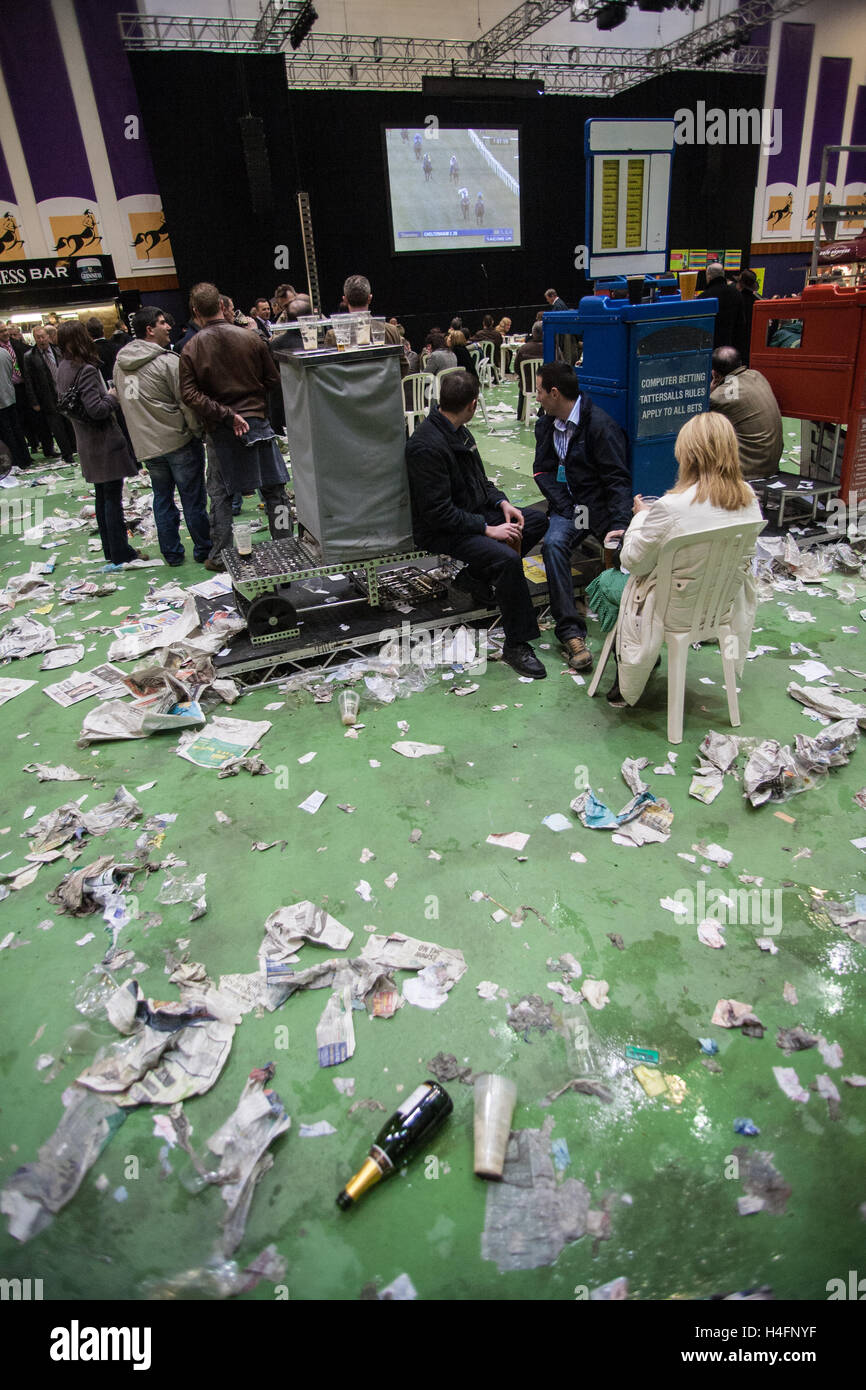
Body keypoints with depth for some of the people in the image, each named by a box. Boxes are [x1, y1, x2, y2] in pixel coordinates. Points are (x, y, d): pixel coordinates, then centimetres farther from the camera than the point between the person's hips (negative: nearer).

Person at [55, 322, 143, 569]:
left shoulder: (63, 369, 9)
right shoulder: (86, 370, -19)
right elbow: (96, 409, -25)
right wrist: (113, 397, -8)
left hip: (87, 445, 9)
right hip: (105, 442, -9)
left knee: (102, 498, 15)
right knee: (113, 499, -3)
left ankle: (110, 551, 23)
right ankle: (121, 555, 2)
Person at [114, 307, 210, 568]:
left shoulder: (120, 363, 8)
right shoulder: (168, 361, -15)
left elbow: (123, 401, 17)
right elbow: (187, 402, -15)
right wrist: (198, 431, -3)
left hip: (146, 445, 7)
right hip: (179, 440, -6)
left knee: (162, 498, 15)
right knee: (193, 499, 4)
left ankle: (171, 553, 21)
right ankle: (203, 550, 14)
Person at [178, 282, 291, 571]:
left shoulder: (191, 348, -3)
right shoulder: (250, 338, -3)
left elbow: (189, 394, -11)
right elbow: (272, 380, 2)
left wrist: (224, 414, -12)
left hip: (219, 429, 0)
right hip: (257, 421, 0)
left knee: (220, 494, 10)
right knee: (274, 489, 8)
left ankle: (219, 556, 14)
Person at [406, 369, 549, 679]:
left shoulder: (456, 430, 6)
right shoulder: (427, 446, -24)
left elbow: (478, 477, 19)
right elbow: (438, 513, -26)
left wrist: (501, 502, 2)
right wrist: (488, 529, -23)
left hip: (475, 512, 10)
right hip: (441, 532, -10)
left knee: (537, 521, 9)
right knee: (508, 558, -30)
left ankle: (479, 573, 11)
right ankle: (516, 646, -21)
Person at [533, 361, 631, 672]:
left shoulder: (601, 425, -8)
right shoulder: (545, 425, 11)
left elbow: (618, 480, -11)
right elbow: (542, 471, 7)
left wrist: (619, 524, -26)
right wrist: (568, 508, -10)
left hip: (600, 506, -3)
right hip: (567, 506, 4)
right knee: (553, 544, -28)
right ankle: (570, 632, -31)